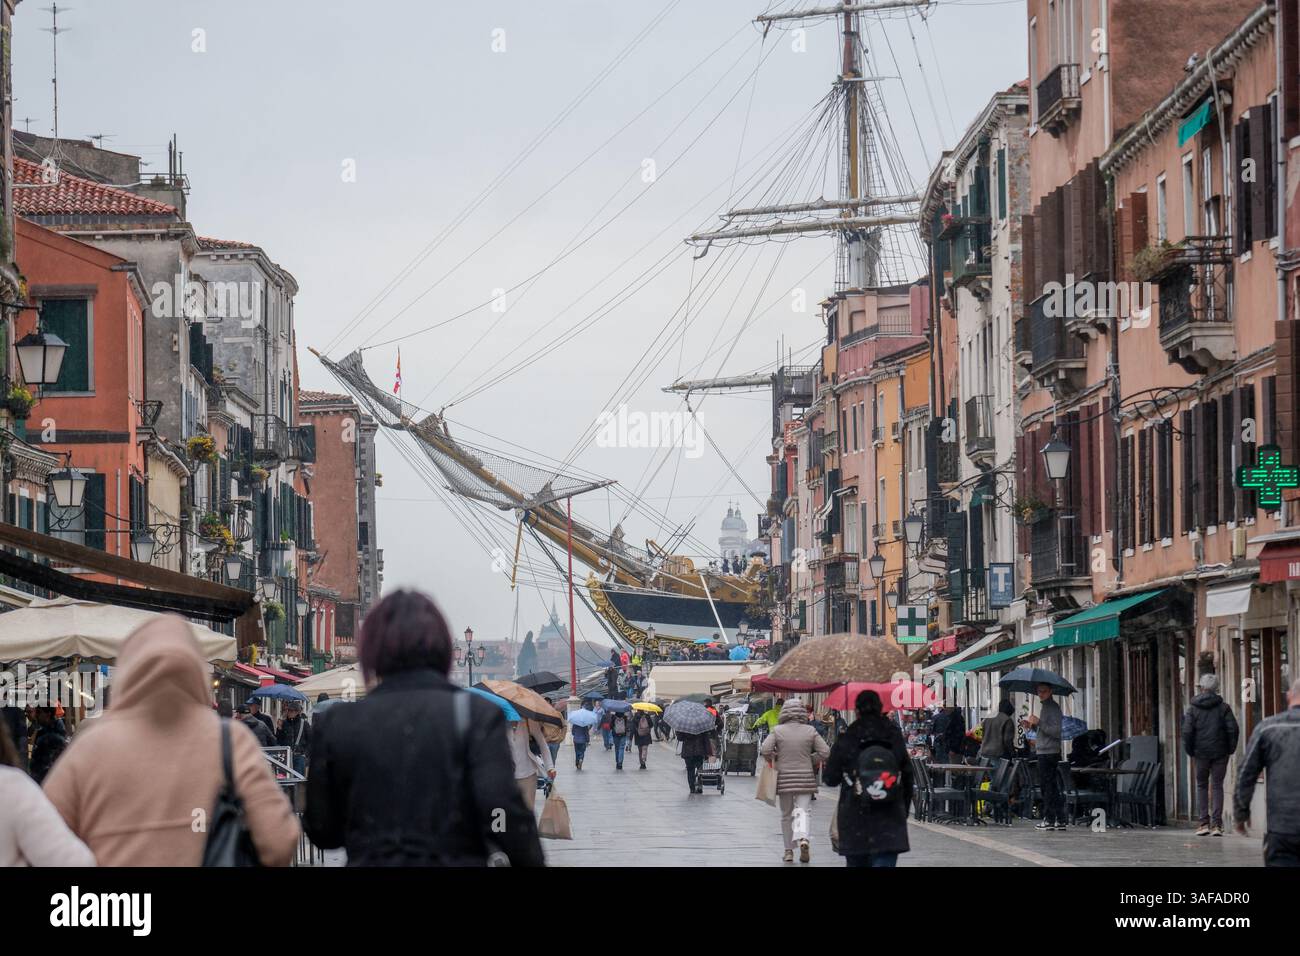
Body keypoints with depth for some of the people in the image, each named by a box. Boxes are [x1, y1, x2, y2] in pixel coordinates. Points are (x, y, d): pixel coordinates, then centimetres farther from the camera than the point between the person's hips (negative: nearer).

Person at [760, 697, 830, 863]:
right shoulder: (810, 731, -2)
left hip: (783, 778, 1)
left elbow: (765, 750, -13)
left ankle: (788, 850, 17)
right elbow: (825, 752, -5)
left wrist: (773, 761, 6)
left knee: (786, 815, 13)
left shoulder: (778, 731, -3)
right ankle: (803, 839, -29)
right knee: (802, 811, -1)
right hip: (805, 777, -1)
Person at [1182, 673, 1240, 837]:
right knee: (1217, 786, 5)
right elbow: (1233, 729, -6)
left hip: (1201, 753, 0)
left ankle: (1204, 822, 5)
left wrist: (1190, 752, 4)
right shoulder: (1223, 707, -1)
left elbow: (1187, 732, -7)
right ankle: (1216, 824, -3)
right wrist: (1230, 749, 4)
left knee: (1202, 786, 12)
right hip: (1220, 753, 0)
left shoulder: (1193, 709, -1)